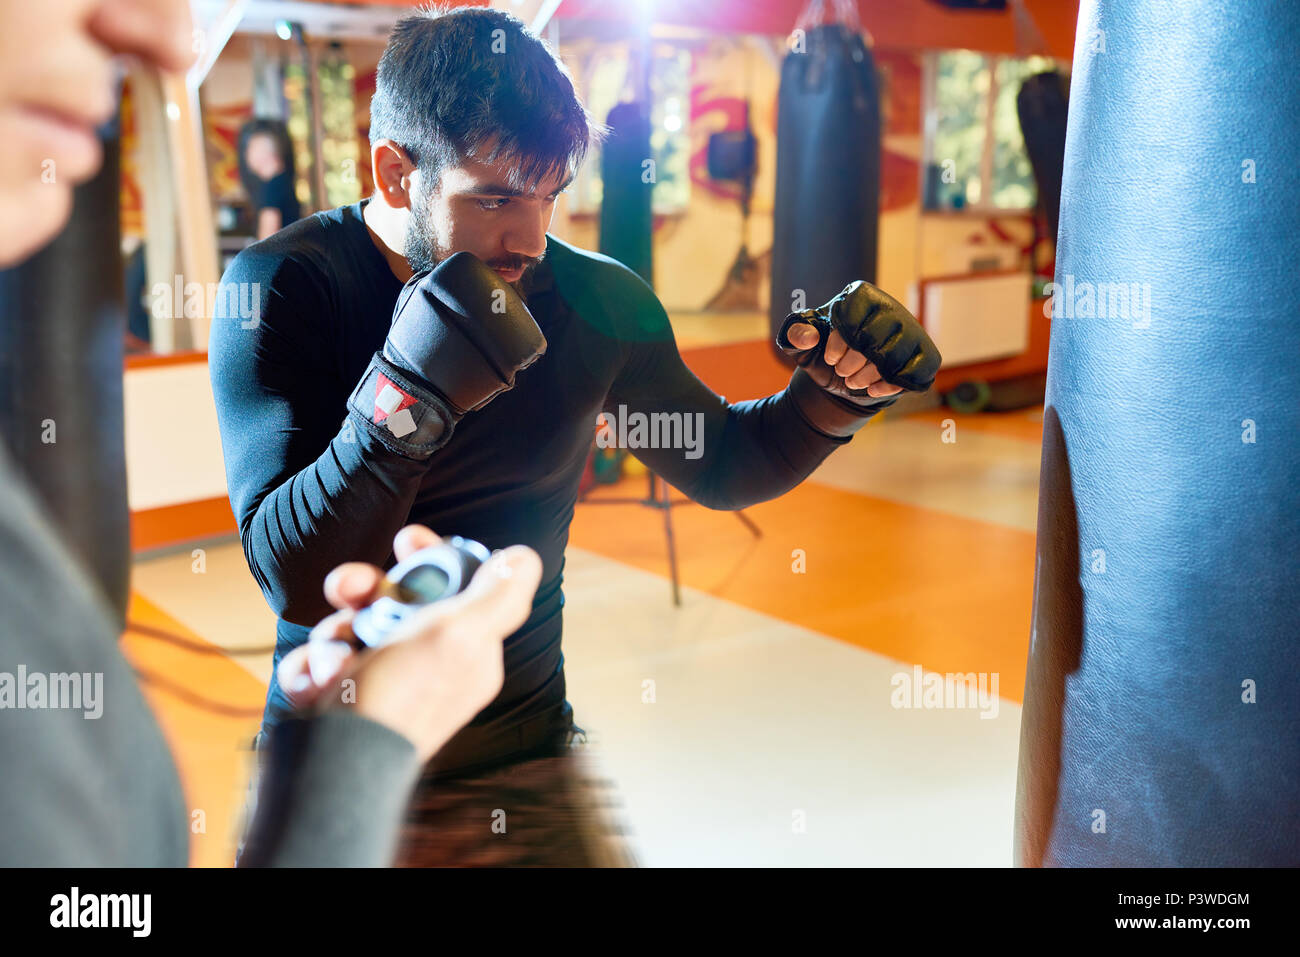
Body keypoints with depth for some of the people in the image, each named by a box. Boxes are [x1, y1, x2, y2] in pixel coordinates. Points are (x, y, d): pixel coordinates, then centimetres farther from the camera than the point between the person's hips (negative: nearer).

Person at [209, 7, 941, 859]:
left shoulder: (595, 300, -7)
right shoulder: (282, 287, -17)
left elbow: (718, 463, 8)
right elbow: (297, 584, -24)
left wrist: (835, 396, -10)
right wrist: (408, 396, -38)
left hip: (527, 744, 2)